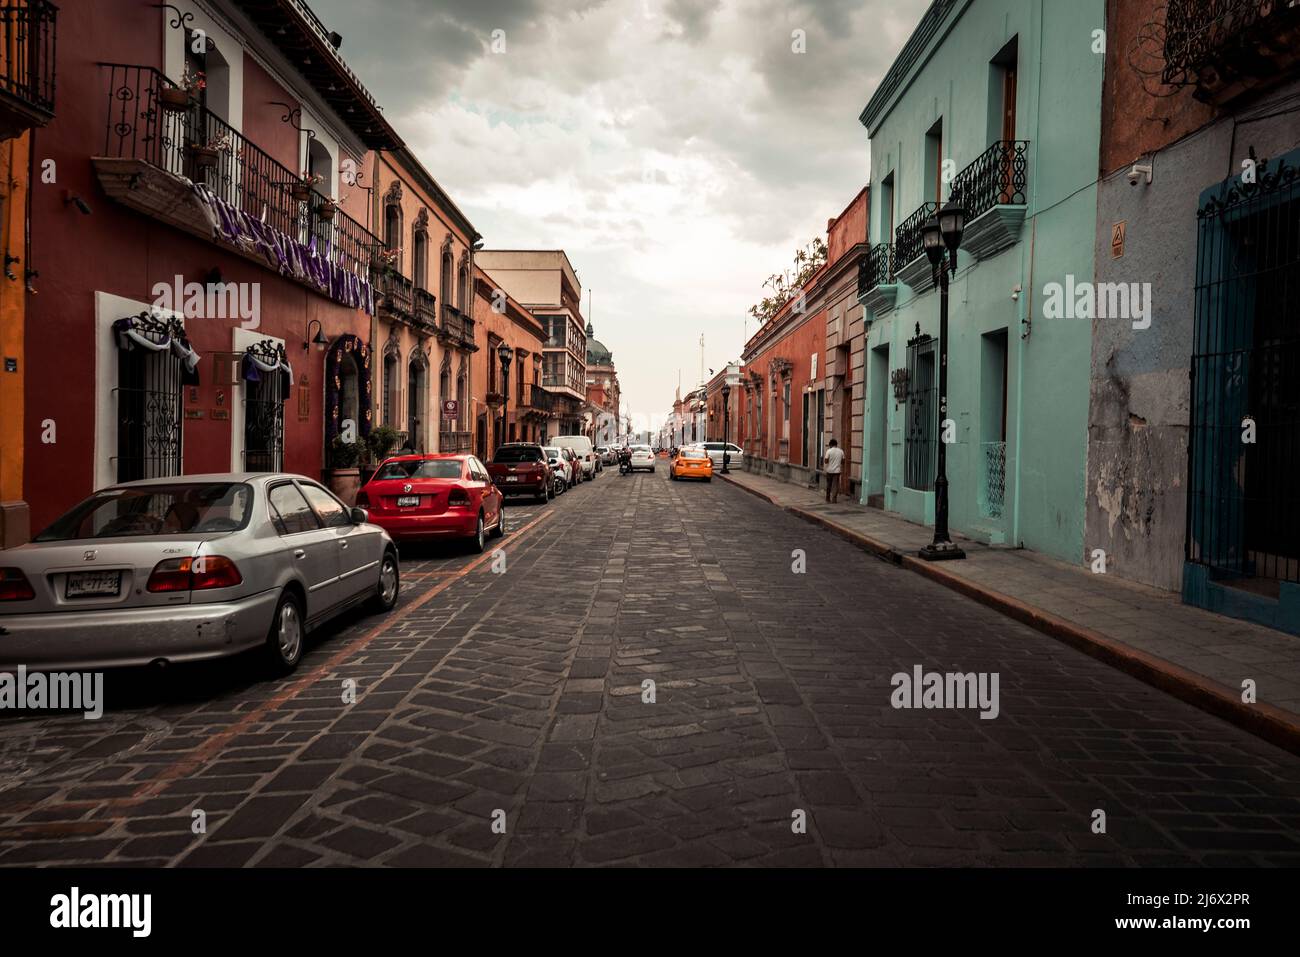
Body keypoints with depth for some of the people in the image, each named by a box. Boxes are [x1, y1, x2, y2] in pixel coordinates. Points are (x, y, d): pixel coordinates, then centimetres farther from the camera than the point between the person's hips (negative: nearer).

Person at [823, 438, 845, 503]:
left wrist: (823, 458, 8)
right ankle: (834, 499, -3)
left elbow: (826, 461, -12)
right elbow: (843, 461, 6)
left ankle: (828, 498, 19)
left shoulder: (829, 451, -9)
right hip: (837, 471, 1)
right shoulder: (841, 451, 1)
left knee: (828, 485, 12)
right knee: (835, 485, 2)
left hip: (829, 470, -1)